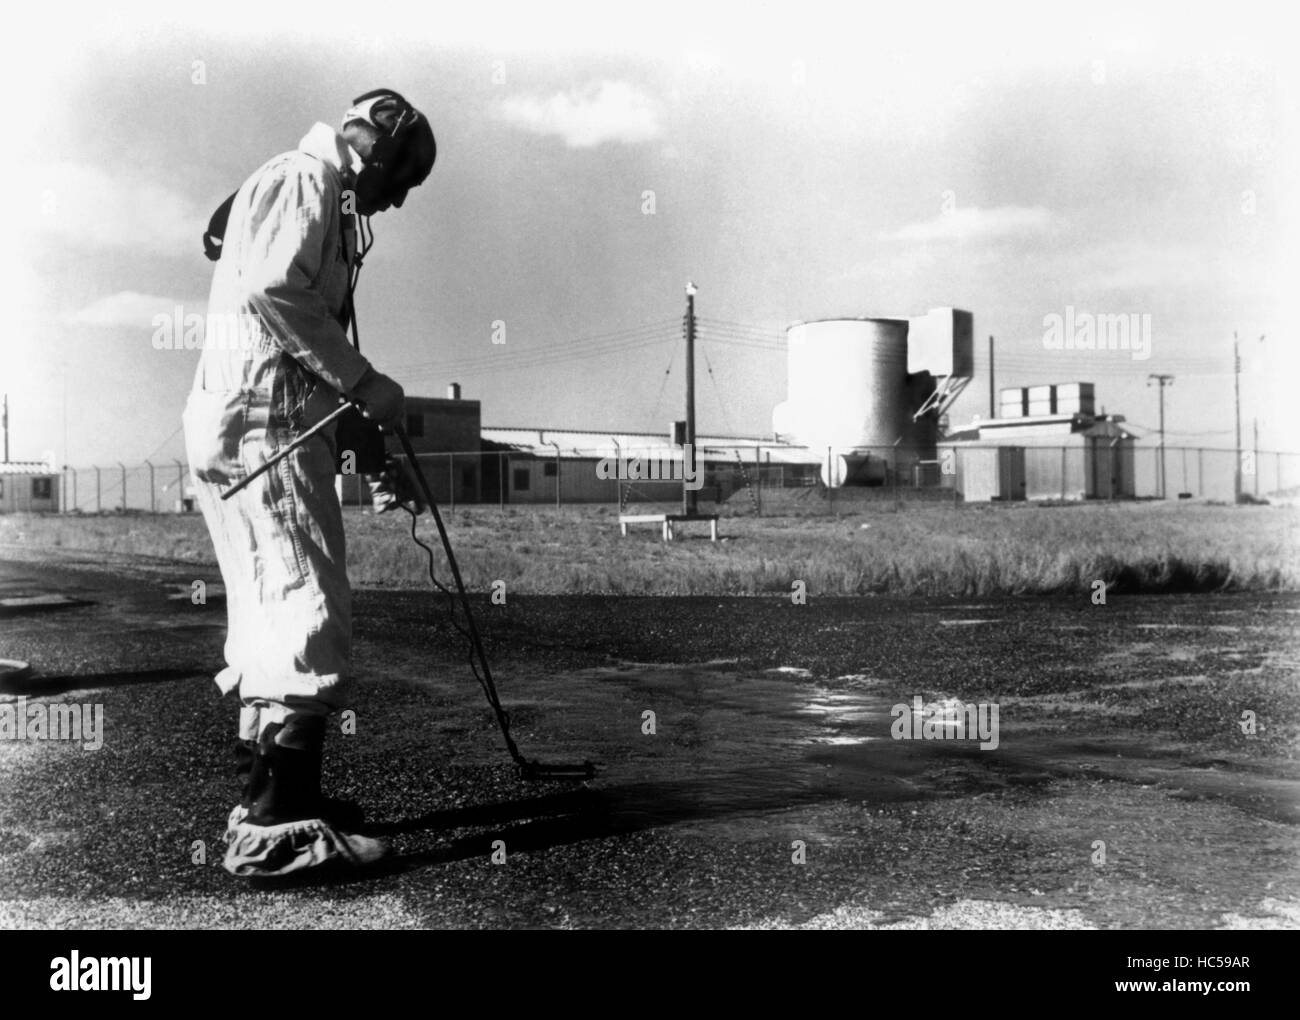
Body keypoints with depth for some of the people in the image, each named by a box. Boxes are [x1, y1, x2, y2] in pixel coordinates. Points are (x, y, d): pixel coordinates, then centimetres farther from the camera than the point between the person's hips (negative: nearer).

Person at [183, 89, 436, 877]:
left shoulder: (309, 189, 26)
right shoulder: (307, 179, -5)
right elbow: (275, 290, -22)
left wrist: (362, 423, 20)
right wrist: (367, 384, -18)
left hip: (243, 425, 11)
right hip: (267, 421, -11)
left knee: (273, 618, 14)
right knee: (311, 614, -11)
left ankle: (266, 798, 22)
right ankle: (276, 825, -11)